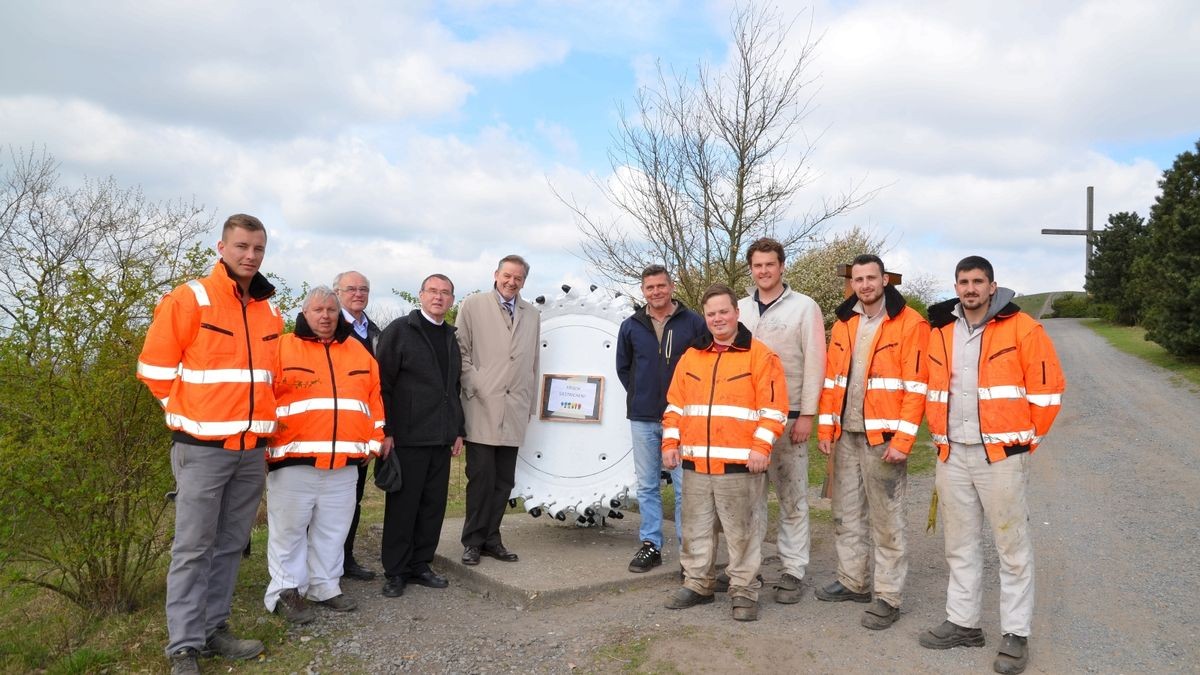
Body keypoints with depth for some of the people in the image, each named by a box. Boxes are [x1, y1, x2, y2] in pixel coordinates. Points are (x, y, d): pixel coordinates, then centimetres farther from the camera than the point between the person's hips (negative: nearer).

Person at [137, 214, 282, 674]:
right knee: (193, 548, 0)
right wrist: (191, 413, -1)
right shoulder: (189, 299, -8)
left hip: (252, 449, 6)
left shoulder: (270, 313, 10)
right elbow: (155, 366, -7)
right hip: (202, 447, -6)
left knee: (230, 545, 12)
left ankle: (214, 628, 24)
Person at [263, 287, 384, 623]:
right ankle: (286, 590, 17)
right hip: (293, 460, -4)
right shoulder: (283, 348, 0)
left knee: (333, 528, 12)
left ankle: (325, 586, 25)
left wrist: (374, 440, 11)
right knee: (289, 528, 5)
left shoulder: (358, 351, 13)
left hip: (344, 463, 4)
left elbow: (374, 395, 15)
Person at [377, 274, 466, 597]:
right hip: (408, 437, -6)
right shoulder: (400, 330, -2)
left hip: (442, 438, 6)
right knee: (403, 506, 2)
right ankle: (395, 571, 14)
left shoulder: (451, 337, 16)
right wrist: (386, 431, -12)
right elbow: (384, 383, -7)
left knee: (434, 505, 9)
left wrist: (458, 430, 14)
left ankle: (420, 564, 22)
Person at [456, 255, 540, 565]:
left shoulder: (532, 315, 15)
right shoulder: (473, 305, 4)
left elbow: (533, 363, 16)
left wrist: (531, 405, 14)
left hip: (514, 411, 4)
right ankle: (473, 541, 14)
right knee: (481, 478, -1)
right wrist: (474, 388, -8)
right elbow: (461, 351, -1)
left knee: (504, 481, 8)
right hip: (482, 408, -4)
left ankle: (491, 539, 20)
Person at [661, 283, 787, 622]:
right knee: (696, 529, 14)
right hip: (695, 463, 5)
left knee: (742, 531, 4)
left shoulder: (760, 355, -2)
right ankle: (698, 584, 28)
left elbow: (773, 407, -7)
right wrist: (670, 443, 6)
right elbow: (675, 405, 14)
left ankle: (744, 591, 17)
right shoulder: (691, 356, 12)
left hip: (740, 463, -4)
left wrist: (760, 446, -14)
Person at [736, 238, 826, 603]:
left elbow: (814, 363, -5)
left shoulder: (804, 306, -2)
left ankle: (793, 571, 12)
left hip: (788, 416, -4)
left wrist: (807, 414, -10)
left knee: (792, 496, 2)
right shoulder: (741, 308, 11)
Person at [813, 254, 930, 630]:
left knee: (886, 519, 1)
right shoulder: (843, 323, 12)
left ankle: (888, 598, 13)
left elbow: (915, 386, -11)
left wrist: (902, 440, -16)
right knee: (846, 513, 14)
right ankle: (852, 582, 29)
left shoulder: (909, 324, -7)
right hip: (845, 435, 6)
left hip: (883, 437, -6)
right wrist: (825, 428, 7)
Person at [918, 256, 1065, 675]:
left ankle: (1016, 636, 15)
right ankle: (962, 623, 26)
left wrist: (1028, 439, -2)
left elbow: (1048, 388, -6)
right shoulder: (940, 331, 8)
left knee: (1012, 546, 4)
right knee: (960, 544, 14)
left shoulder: (1021, 328, -7)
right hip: (952, 456, 5)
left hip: (1002, 456, -5)